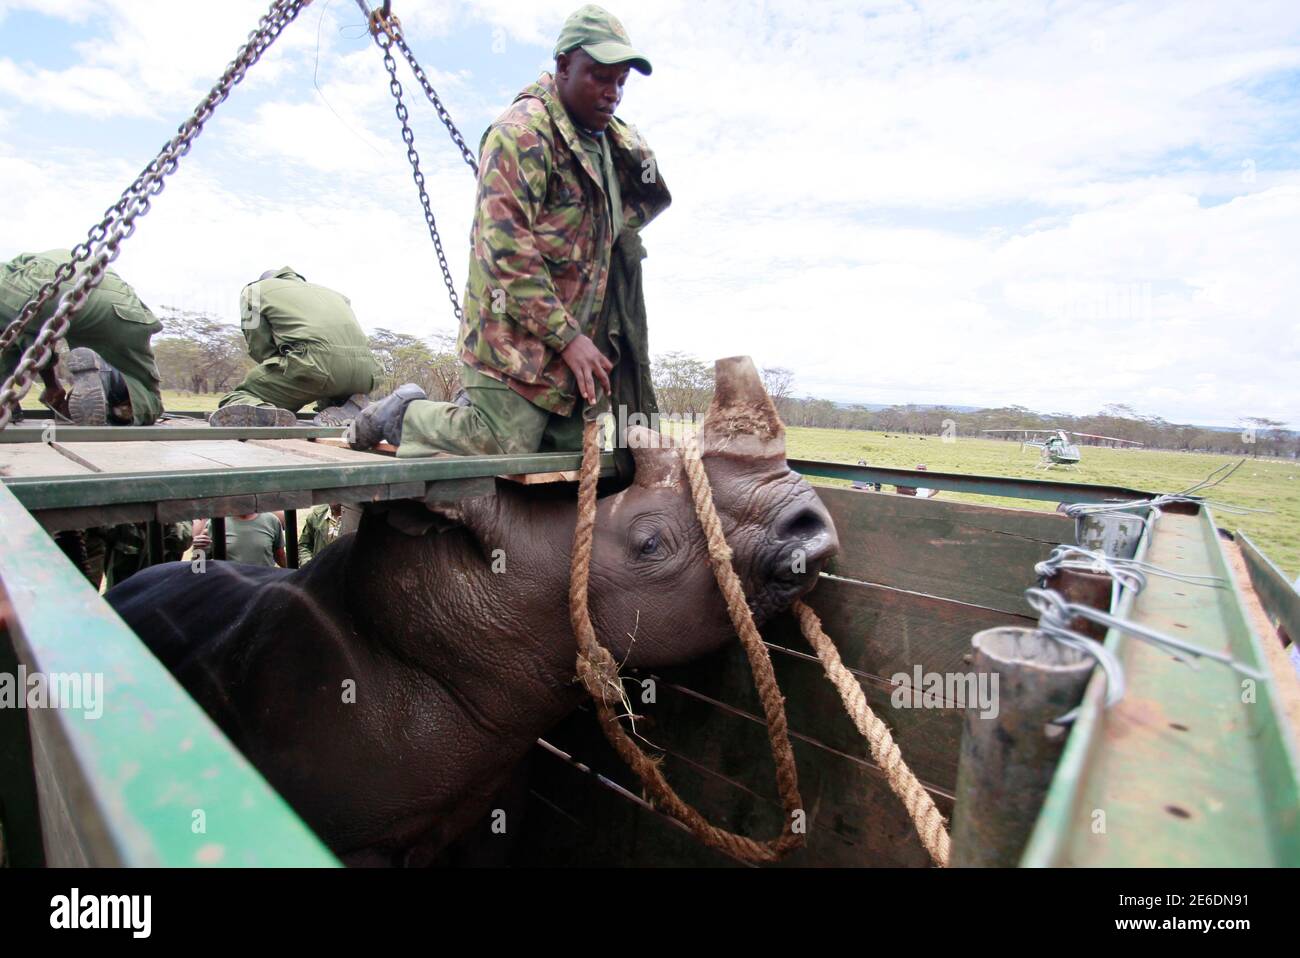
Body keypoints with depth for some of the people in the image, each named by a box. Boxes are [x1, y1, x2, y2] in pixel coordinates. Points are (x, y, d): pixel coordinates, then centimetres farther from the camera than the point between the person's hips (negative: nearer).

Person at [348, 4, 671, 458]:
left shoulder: (611, 139, 17)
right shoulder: (521, 132, -12)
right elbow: (507, 251, -20)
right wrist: (567, 337, -20)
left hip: (571, 341, 9)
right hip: (513, 340, -9)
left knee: (574, 448, 8)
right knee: (502, 451, -12)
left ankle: (474, 406, 26)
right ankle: (401, 415, 13)